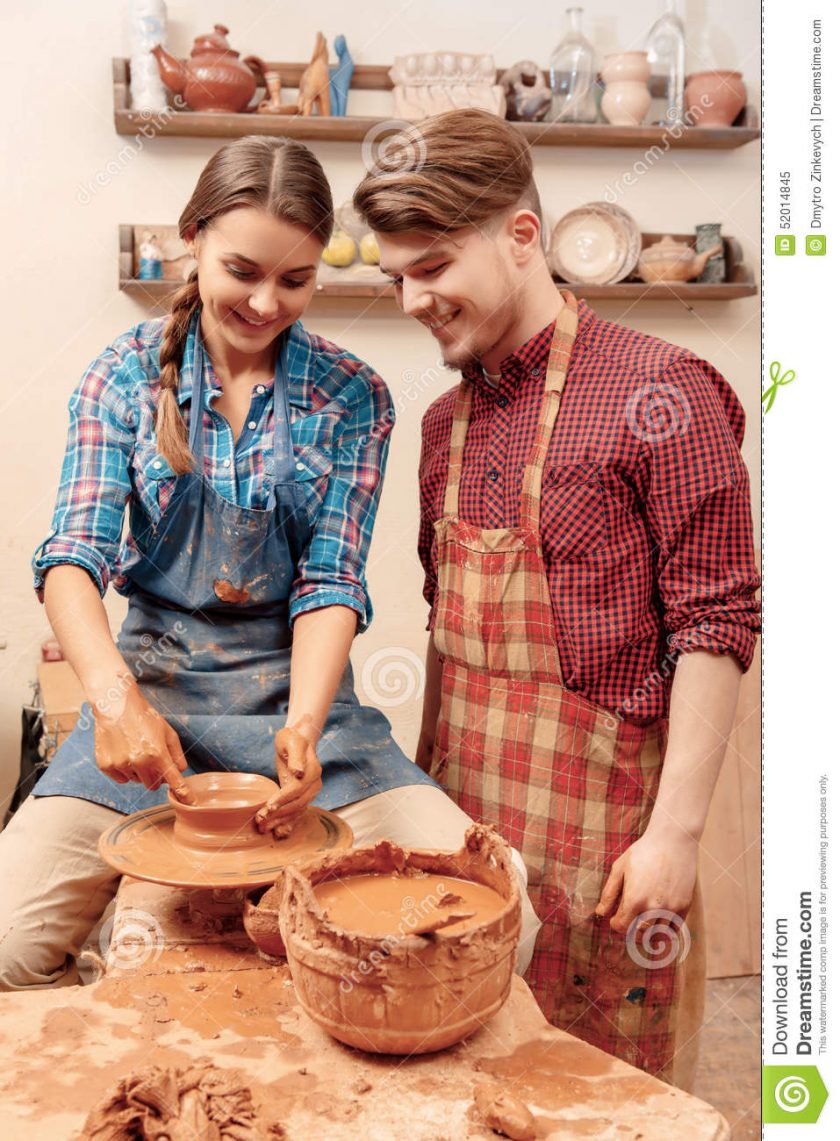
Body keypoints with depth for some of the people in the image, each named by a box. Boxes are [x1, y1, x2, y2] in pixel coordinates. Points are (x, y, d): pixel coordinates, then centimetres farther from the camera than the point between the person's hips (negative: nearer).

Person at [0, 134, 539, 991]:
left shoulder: (352, 397, 1)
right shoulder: (127, 373, 1)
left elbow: (331, 579, -5)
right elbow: (74, 552, -8)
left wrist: (303, 721, -23)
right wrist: (114, 694, -28)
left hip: (299, 691, 0)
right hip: (151, 686, 0)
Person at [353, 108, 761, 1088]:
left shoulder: (656, 394, -12)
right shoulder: (445, 419, 9)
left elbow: (714, 624, -12)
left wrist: (676, 831, -14)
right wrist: (423, 776, 16)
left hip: (596, 822, -6)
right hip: (461, 816, 6)